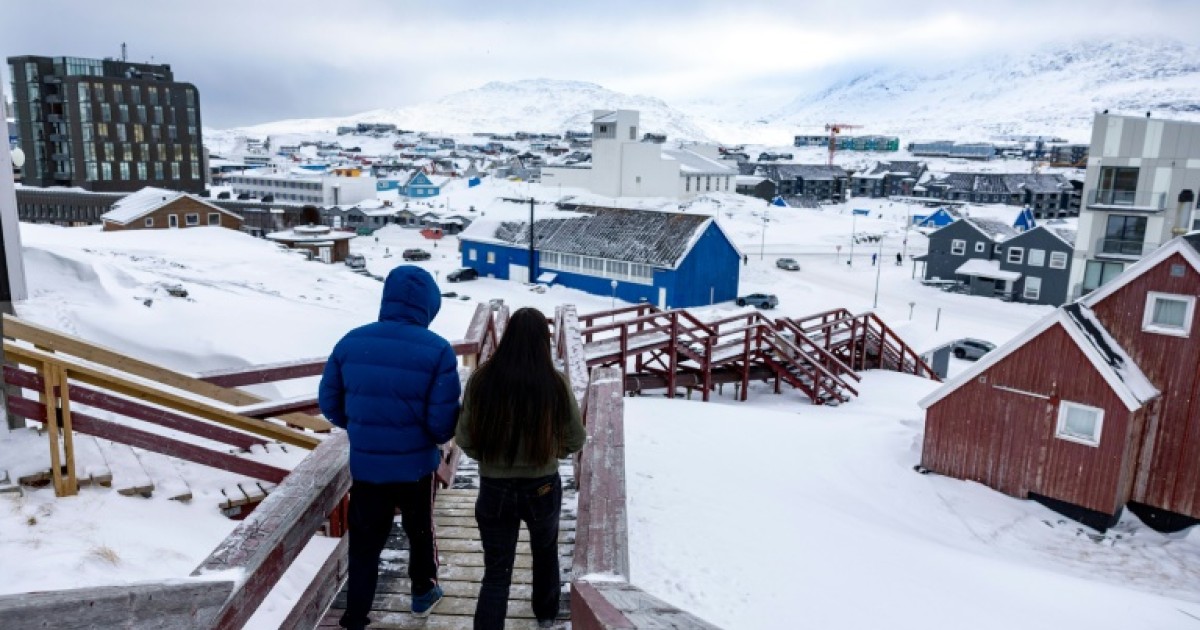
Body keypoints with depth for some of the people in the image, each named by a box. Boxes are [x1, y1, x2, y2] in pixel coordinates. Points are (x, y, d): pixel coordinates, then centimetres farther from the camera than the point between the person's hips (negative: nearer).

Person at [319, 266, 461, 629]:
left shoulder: (350, 343, -6)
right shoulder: (437, 351, -18)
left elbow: (330, 404, 3)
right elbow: (443, 423, -18)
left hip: (365, 465, 2)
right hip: (416, 466, -1)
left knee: (364, 544, 15)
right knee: (420, 532, 23)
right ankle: (423, 593, 44)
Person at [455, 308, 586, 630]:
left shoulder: (482, 379, -14)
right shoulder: (554, 383, -16)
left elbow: (464, 438, -6)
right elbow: (575, 439, -5)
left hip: (494, 488, -1)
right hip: (543, 487, 1)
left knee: (496, 571, 11)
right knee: (545, 549, 29)